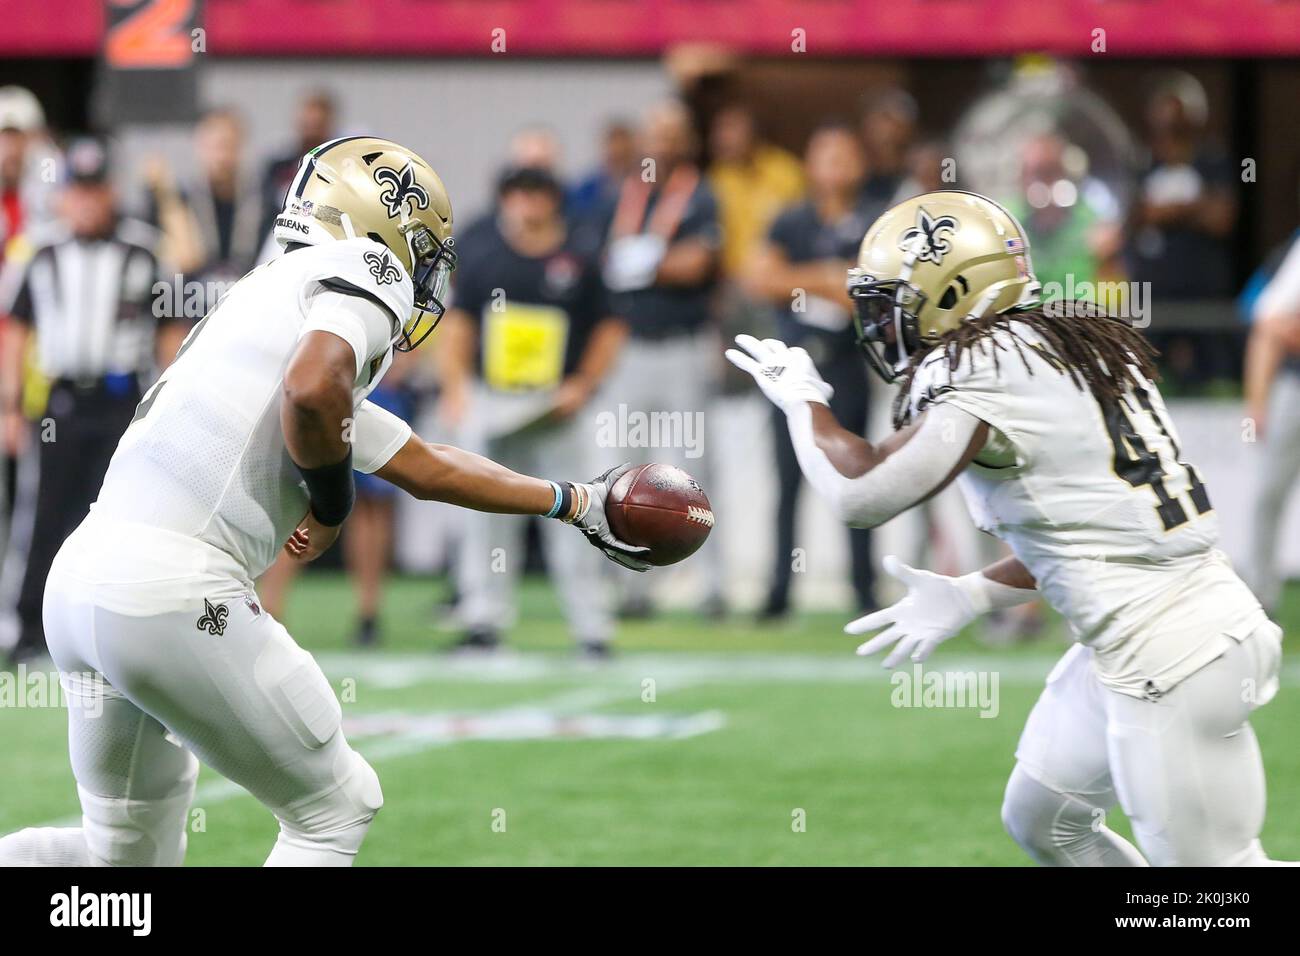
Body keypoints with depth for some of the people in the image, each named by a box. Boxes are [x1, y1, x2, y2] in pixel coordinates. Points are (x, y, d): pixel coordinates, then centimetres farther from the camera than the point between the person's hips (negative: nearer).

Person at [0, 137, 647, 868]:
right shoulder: (366, 270, 1)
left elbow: (429, 470, 37)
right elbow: (312, 391, -21)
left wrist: (578, 505, 45)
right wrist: (333, 498, -2)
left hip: (81, 581, 8)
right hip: (174, 589, -8)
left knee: (130, 854, 24)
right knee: (336, 811, 10)